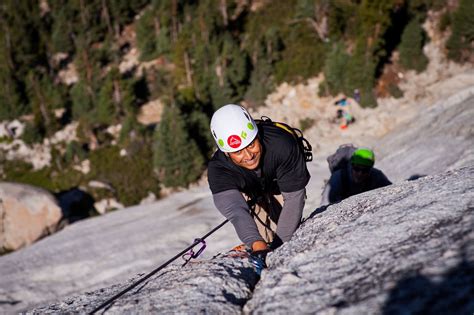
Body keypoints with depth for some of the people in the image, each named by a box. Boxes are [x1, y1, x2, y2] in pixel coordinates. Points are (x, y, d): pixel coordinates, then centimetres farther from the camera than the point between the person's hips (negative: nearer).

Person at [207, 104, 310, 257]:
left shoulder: (282, 144, -43)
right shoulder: (218, 170, -41)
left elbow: (294, 196, -36)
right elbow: (235, 210, -54)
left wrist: (279, 244, -44)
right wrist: (257, 245, -73)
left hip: (281, 184, 0)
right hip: (250, 191, 0)